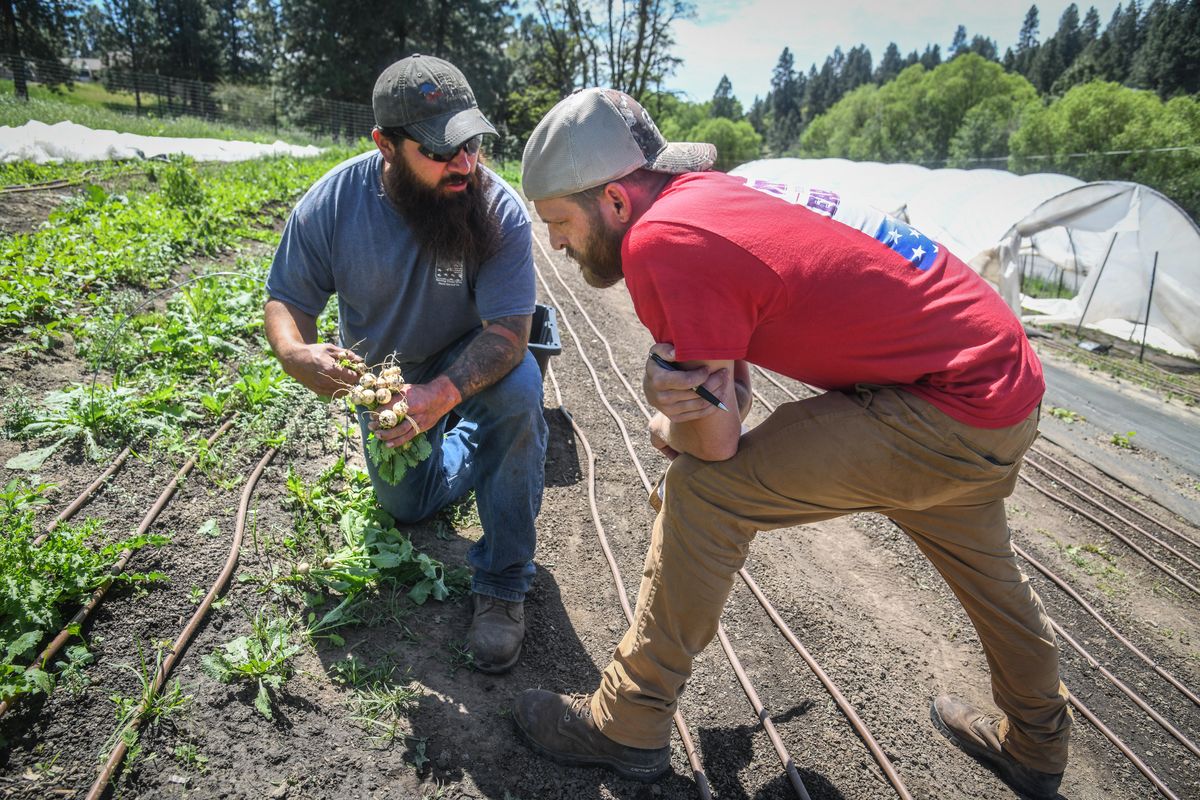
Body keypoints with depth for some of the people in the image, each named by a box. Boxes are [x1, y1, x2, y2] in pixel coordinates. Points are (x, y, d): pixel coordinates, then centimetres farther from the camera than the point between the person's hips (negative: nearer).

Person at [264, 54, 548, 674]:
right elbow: (286, 299, -11)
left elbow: (508, 329, -33)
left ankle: (502, 584, -21)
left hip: (469, 361, -2)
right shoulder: (331, 205, -22)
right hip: (382, 371, 3)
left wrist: (440, 394, -50)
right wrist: (296, 354, -35)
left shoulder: (500, 210, -29)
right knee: (408, 507, 11)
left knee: (519, 388, -37)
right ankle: (465, 441, 45)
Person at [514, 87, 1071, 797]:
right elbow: (729, 386, 10)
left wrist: (668, 428, 0)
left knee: (704, 493, -12)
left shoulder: (662, 240, -26)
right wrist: (712, 406, -7)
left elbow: (715, 441, -19)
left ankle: (628, 727, 6)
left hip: (956, 412, -10)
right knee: (983, 567, 31)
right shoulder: (705, 192, 3)